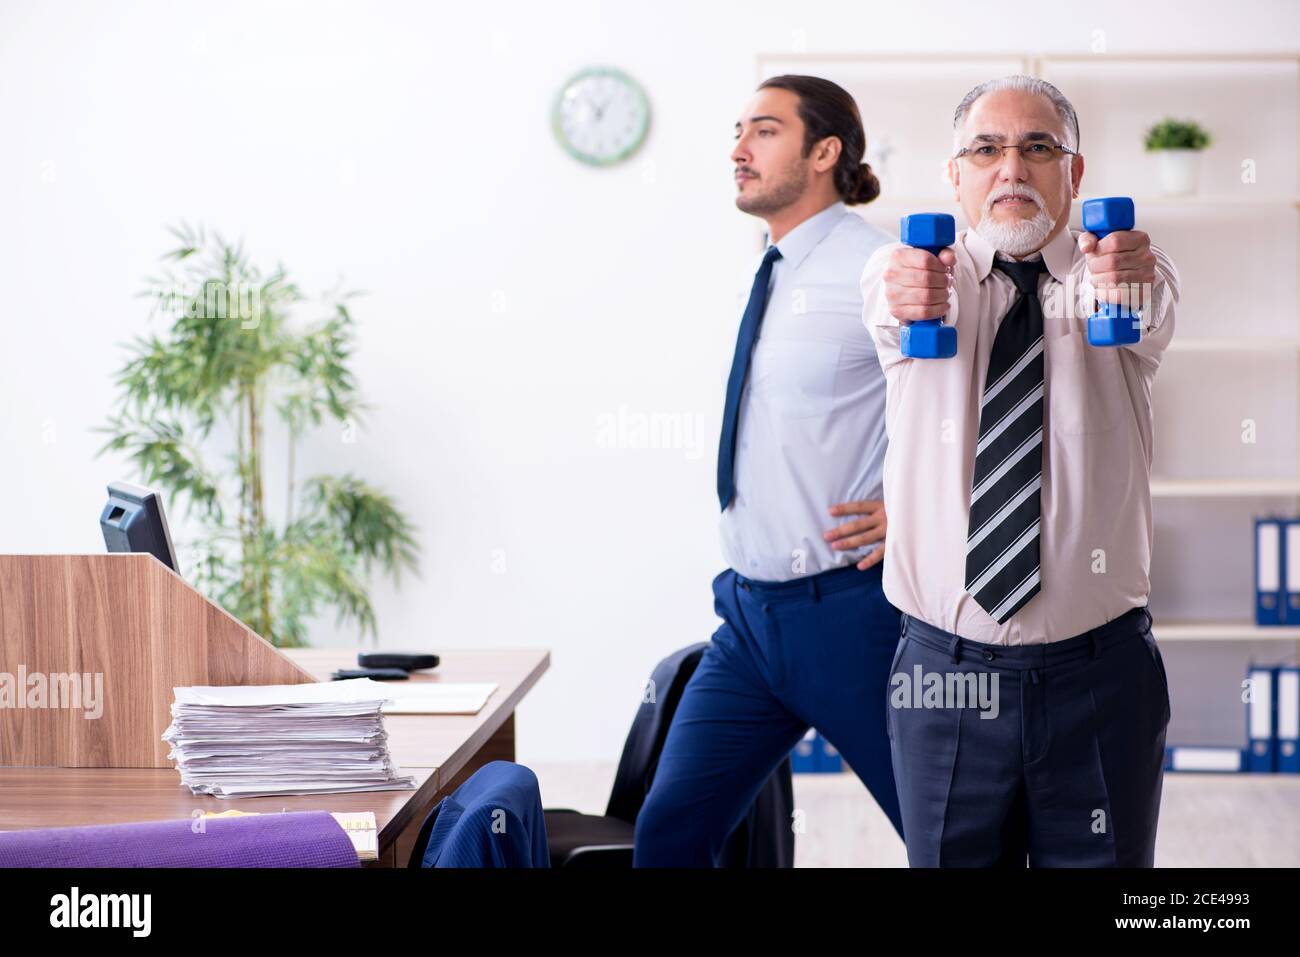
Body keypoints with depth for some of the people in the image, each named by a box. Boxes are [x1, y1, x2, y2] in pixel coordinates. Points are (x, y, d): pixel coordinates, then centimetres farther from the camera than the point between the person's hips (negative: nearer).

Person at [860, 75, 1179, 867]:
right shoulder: (903, 271, 3)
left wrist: (1131, 285, -48)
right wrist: (902, 298, -46)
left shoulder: (1138, 274, 1)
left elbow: (1148, 313, -23)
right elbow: (891, 305, -21)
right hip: (944, 672, 0)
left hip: (1100, 675, 0)